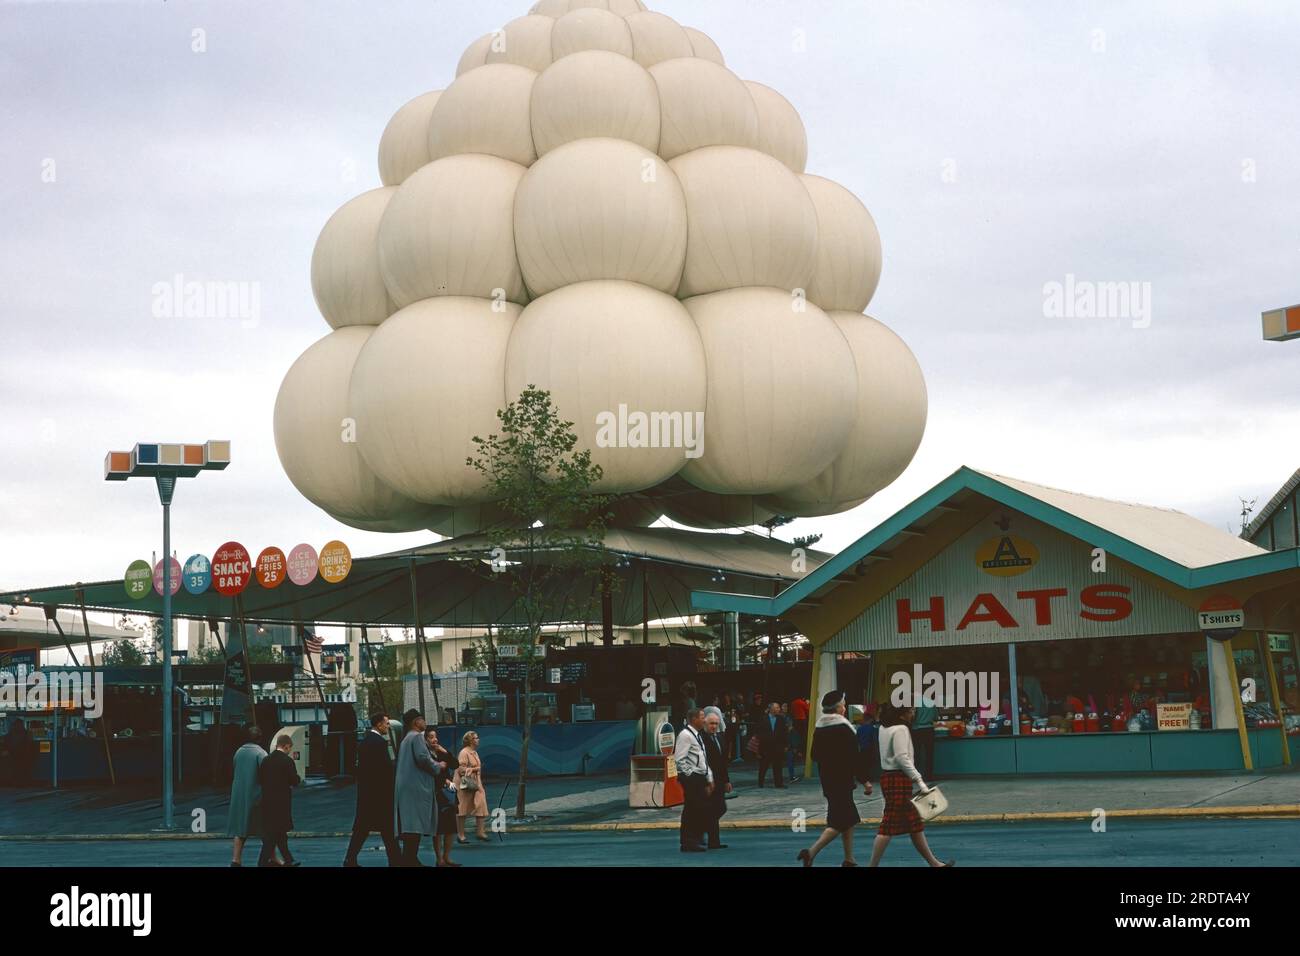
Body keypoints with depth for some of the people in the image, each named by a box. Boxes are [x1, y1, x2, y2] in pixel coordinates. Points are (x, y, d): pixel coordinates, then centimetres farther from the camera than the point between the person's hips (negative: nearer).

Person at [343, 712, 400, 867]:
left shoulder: (364, 741, 11)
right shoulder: (380, 742, -16)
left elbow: (361, 766, 14)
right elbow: (387, 768, -19)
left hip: (364, 790, 8)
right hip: (380, 791, -8)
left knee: (361, 827, 10)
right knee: (388, 829, -1)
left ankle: (350, 859, 7)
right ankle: (395, 861, 4)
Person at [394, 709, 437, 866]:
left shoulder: (406, 739, 22)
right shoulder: (417, 737, -8)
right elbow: (422, 758, -20)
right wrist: (437, 767, -5)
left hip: (406, 787, 10)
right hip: (416, 787, -10)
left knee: (410, 825, 9)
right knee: (415, 824, -11)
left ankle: (410, 859, 8)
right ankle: (409, 860, -15)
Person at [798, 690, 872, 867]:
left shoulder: (819, 728, 6)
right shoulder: (844, 728, -15)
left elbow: (815, 755, 15)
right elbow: (855, 757, -16)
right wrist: (865, 780, -10)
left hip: (826, 779, 8)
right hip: (842, 781, -8)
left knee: (850, 819, 17)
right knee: (840, 822, -6)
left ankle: (849, 860, 19)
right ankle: (811, 852, -19)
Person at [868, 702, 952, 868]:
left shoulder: (884, 728, 10)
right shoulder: (900, 729, -16)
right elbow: (902, 758, -23)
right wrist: (920, 781, -25)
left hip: (888, 777, 10)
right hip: (898, 779, -10)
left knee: (914, 823, 15)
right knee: (890, 825, -6)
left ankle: (933, 863, 23)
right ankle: (873, 865, -4)